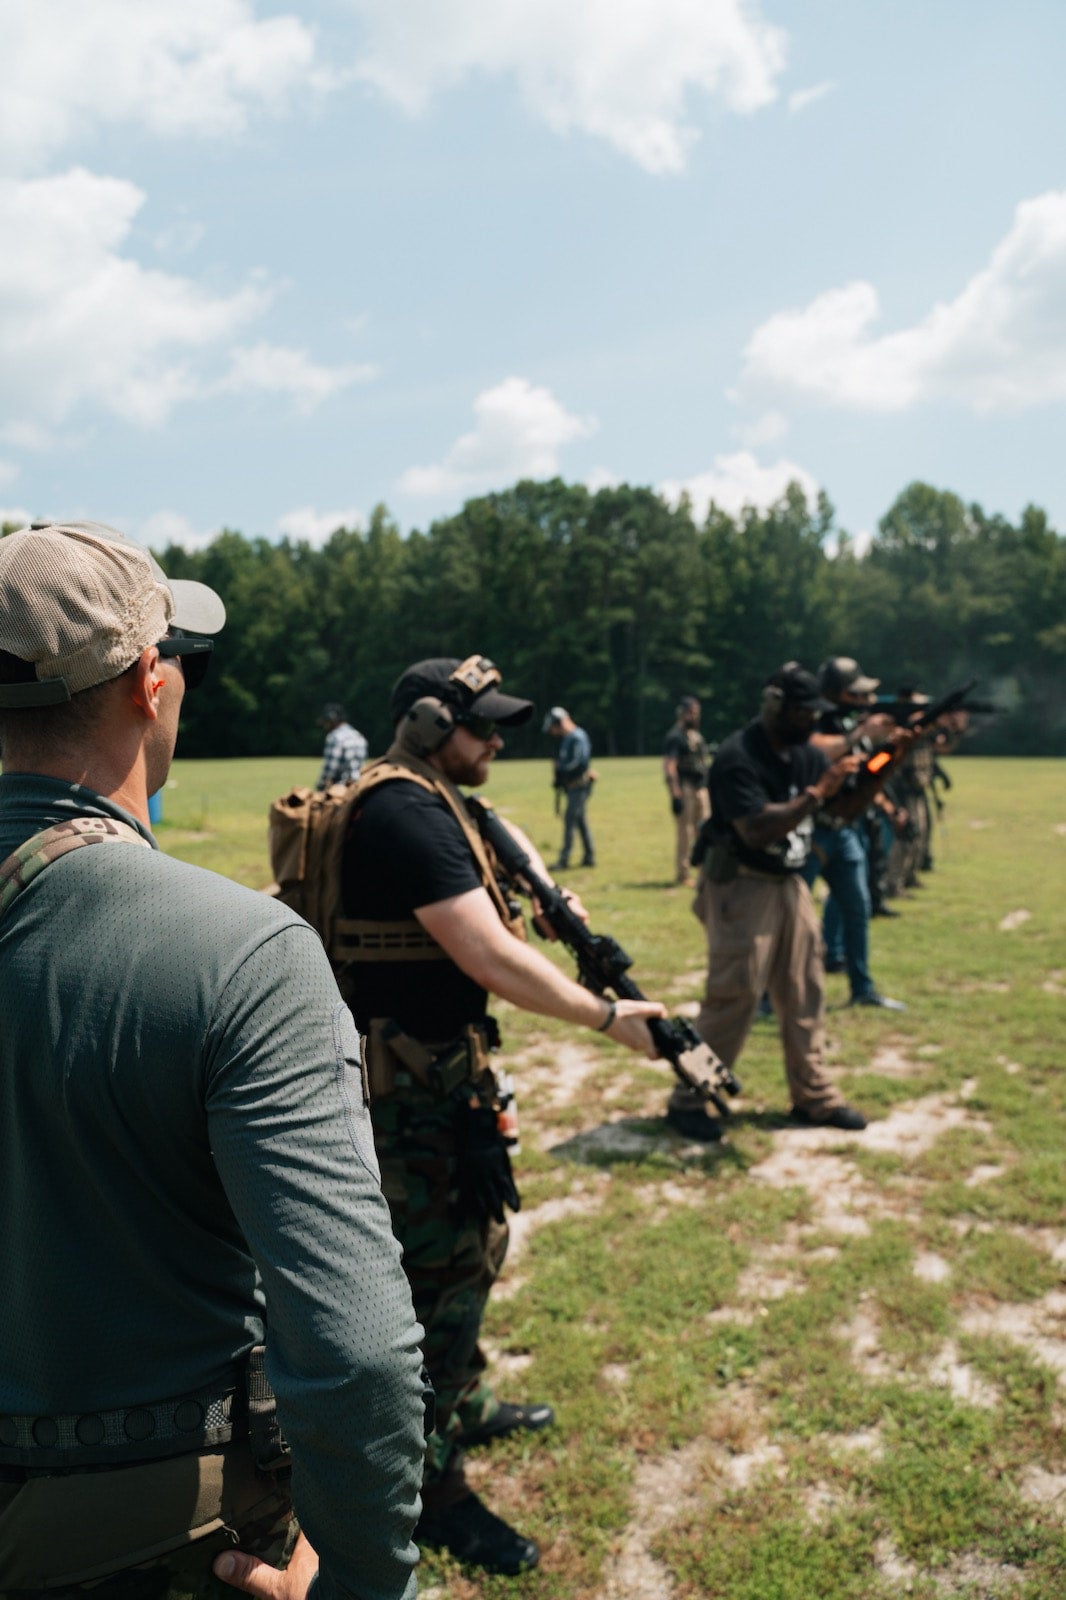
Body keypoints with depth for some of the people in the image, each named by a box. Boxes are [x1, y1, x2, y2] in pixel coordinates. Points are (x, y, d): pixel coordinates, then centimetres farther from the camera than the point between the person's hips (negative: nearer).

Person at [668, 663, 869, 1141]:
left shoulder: (806, 754, 8)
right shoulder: (737, 757, -17)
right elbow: (757, 830, -26)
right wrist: (816, 792, -26)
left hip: (790, 885, 8)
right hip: (742, 889, -8)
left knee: (804, 994, 11)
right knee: (732, 998, -6)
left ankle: (814, 1096, 23)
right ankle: (687, 1100, 7)